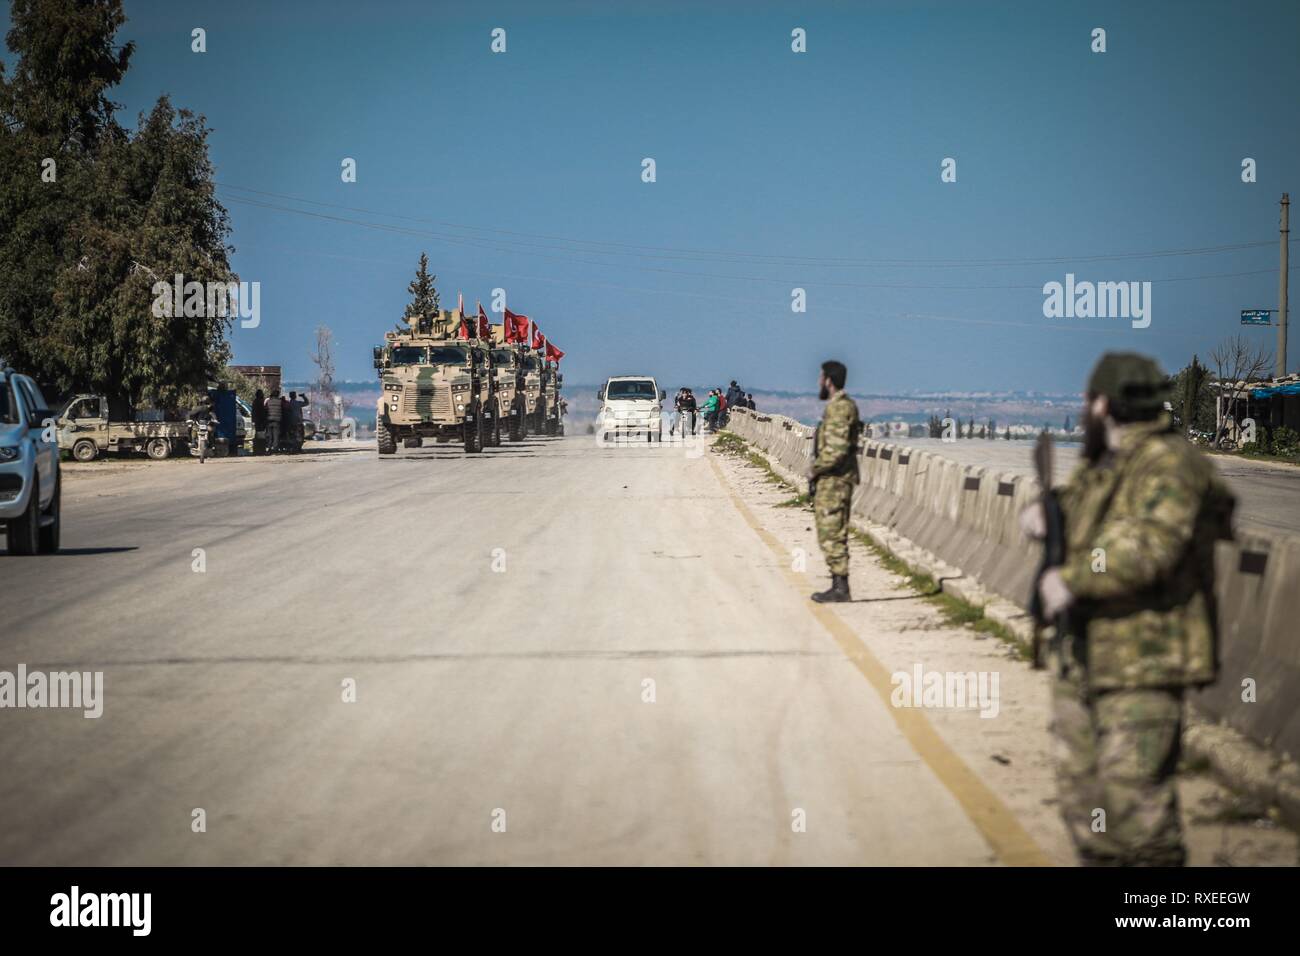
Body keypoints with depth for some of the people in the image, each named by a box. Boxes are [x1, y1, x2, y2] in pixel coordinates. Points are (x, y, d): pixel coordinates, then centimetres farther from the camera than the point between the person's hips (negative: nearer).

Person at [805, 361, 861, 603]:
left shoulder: (839, 408, -17)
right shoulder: (842, 406, 16)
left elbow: (837, 449, -24)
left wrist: (815, 469, -12)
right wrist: (817, 468, 15)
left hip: (834, 480, -10)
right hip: (834, 480, 10)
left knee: (832, 535, -7)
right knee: (833, 534, 13)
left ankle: (840, 587, -6)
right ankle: (838, 586, 17)